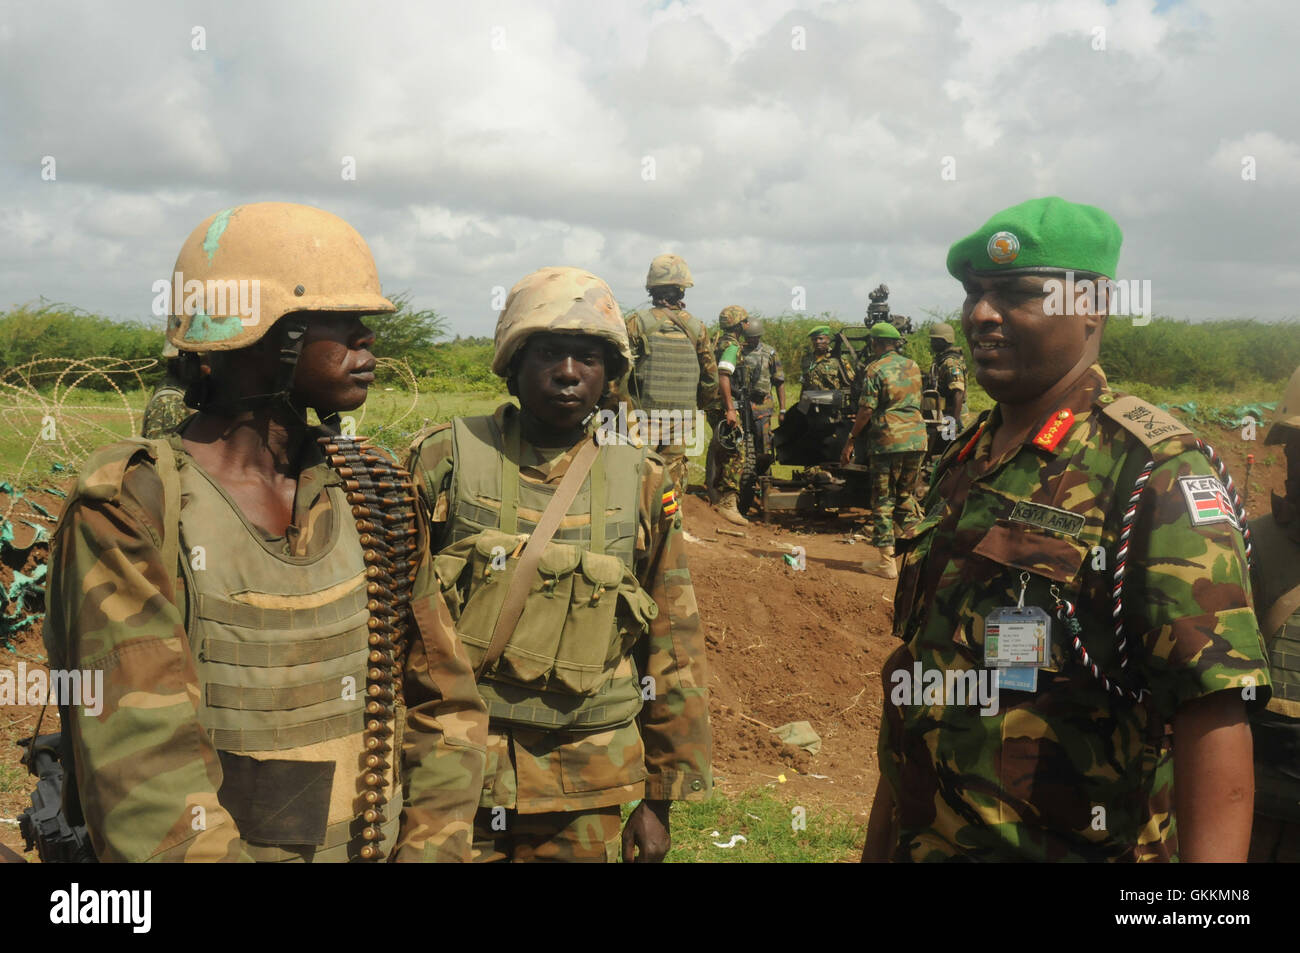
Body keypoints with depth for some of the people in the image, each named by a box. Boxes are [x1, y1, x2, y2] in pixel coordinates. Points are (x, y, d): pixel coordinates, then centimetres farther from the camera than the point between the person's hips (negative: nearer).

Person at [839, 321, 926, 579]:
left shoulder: (875, 369, -7)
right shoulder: (913, 366, 12)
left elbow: (866, 410, -10)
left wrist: (851, 440, -2)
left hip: (887, 441, -6)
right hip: (916, 439, 6)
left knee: (883, 500, 1)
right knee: (907, 497, 16)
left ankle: (886, 562, -2)